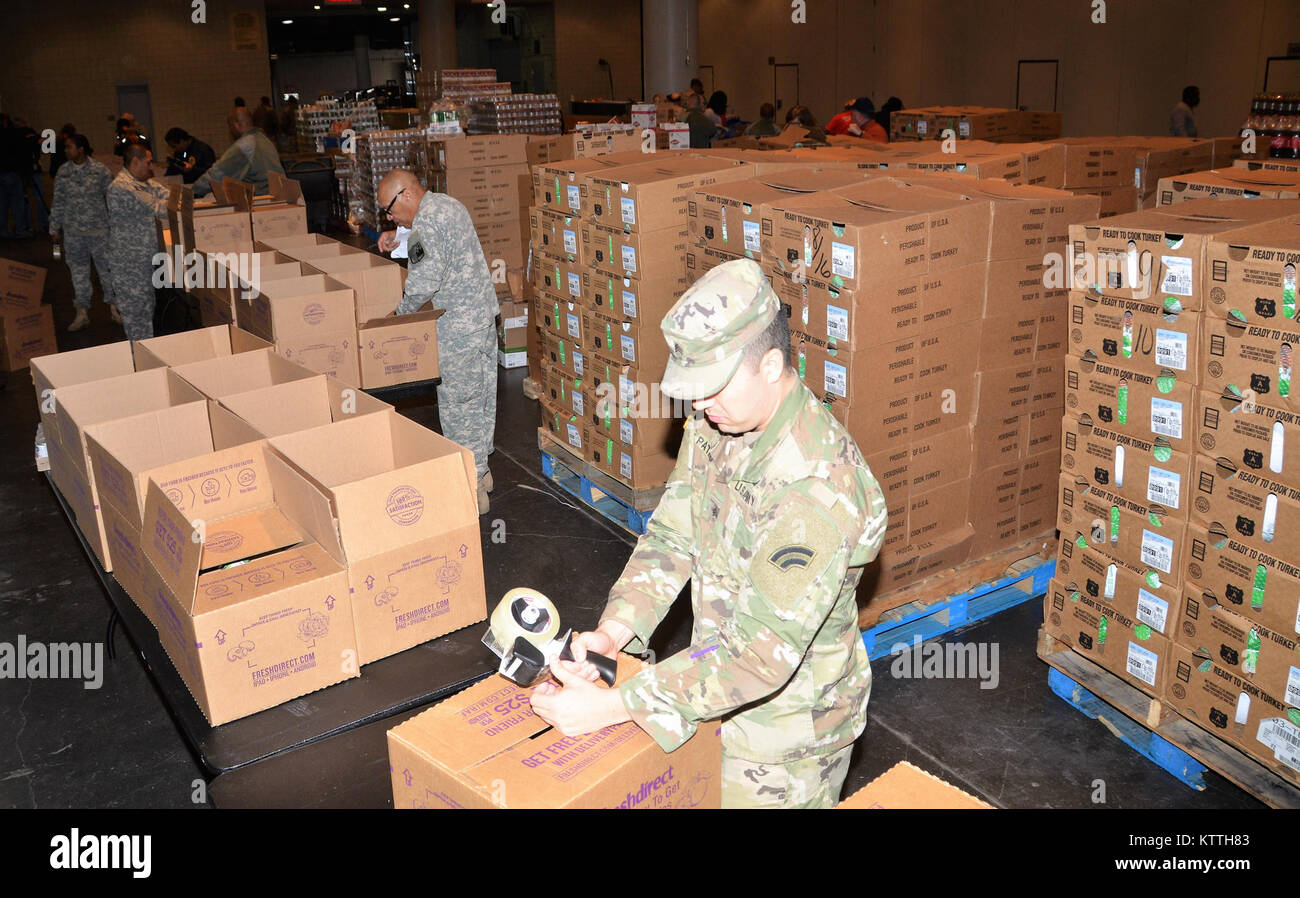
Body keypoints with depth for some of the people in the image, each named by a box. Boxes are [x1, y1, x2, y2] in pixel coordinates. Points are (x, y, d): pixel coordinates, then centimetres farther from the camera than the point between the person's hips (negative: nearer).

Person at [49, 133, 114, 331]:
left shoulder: (99, 171, -6)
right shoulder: (63, 172, 4)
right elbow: (58, 202, 10)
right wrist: (54, 228, 11)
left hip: (99, 228, -3)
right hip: (73, 231, 4)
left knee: (106, 267, 3)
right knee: (78, 270, 8)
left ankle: (114, 305, 18)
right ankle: (82, 312, 16)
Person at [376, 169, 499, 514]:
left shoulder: (426, 221, -18)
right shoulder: (448, 204, 13)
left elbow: (423, 282, -22)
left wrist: (396, 313, -6)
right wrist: (400, 237, 18)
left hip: (458, 324, -10)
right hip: (484, 312, 10)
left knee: (456, 402, -2)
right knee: (481, 396, 17)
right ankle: (480, 469, 30)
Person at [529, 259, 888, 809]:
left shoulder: (818, 486, -35)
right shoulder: (714, 423, -8)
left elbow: (763, 652, -35)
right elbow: (672, 535, -2)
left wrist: (611, 706, -34)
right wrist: (613, 630, -18)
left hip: (788, 718, -7)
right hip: (720, 682, 7)